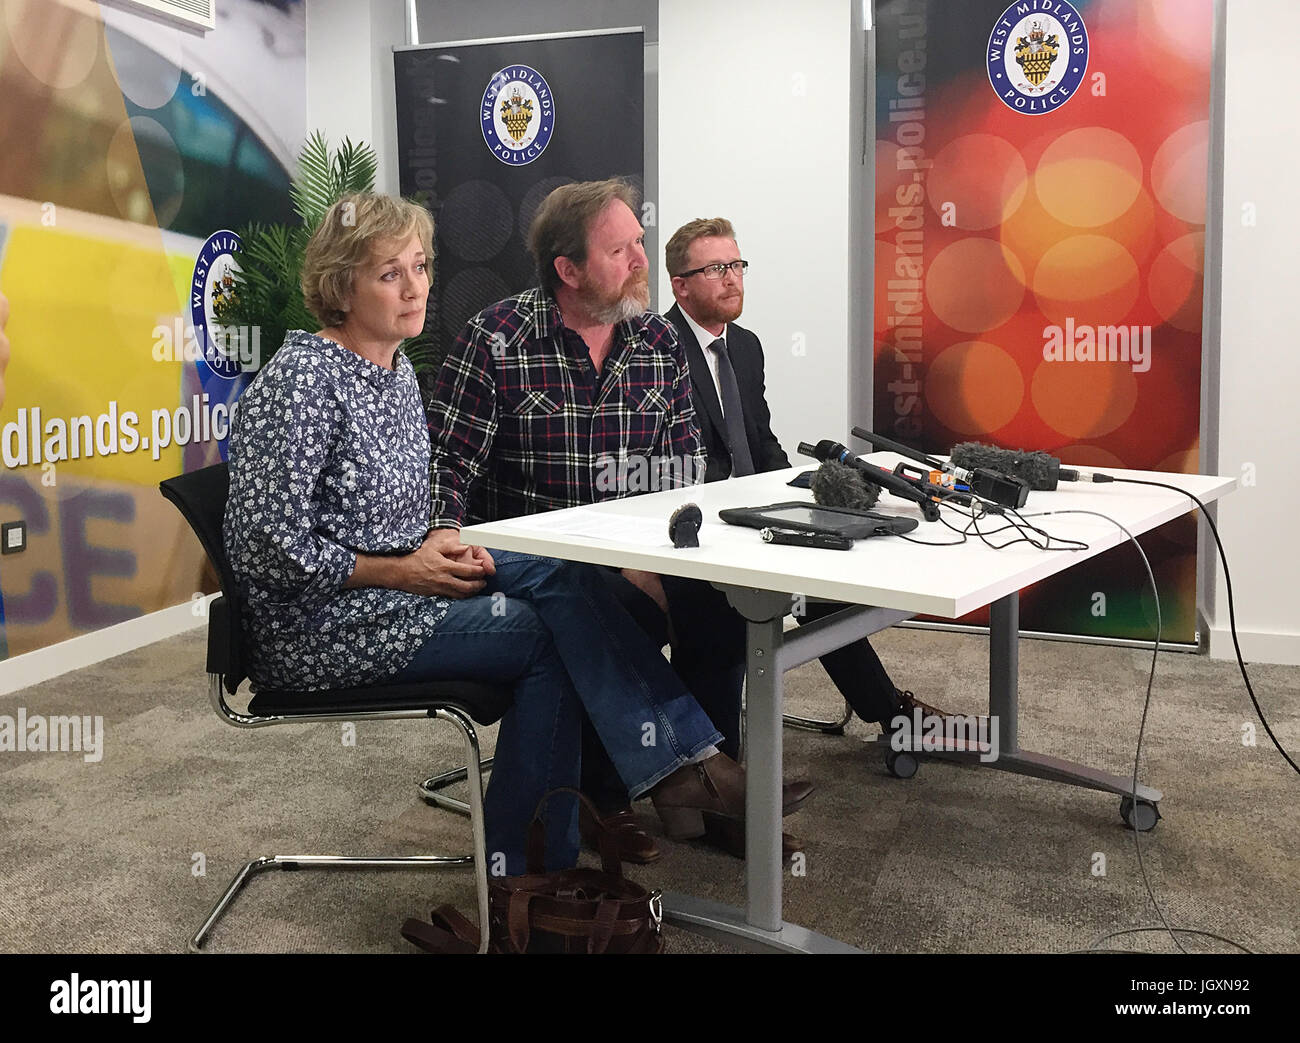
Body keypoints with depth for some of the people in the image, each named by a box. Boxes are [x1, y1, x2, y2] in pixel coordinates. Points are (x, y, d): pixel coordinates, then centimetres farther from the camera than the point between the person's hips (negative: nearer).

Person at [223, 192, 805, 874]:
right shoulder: (301, 381, -18)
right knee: (551, 632, -16)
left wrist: (435, 545, -3)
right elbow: (268, 549, -21)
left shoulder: (397, 368, 10)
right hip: (320, 630, -8)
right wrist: (402, 570, -19)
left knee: (560, 573, -12)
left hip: (400, 582, 8)